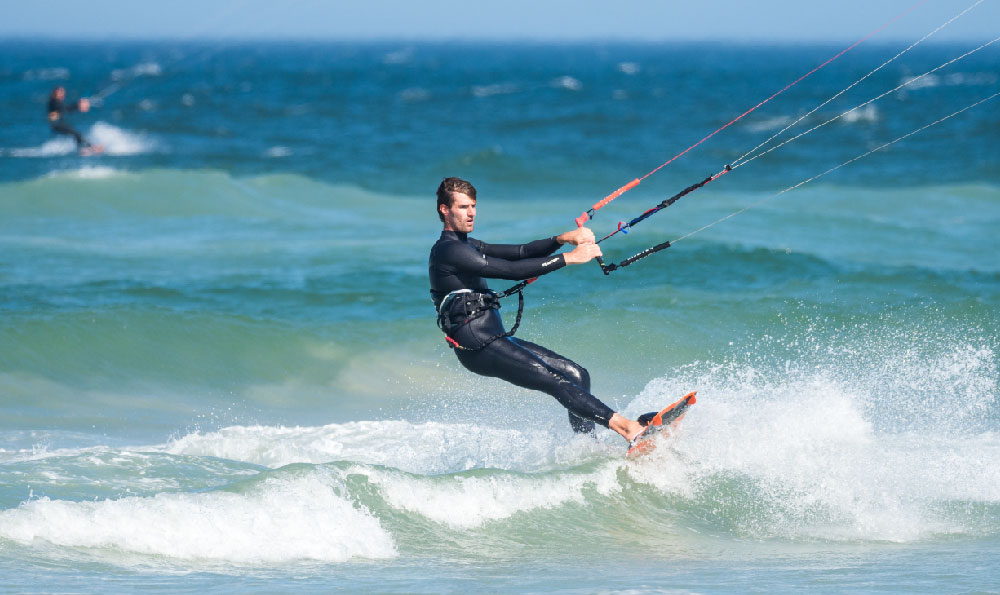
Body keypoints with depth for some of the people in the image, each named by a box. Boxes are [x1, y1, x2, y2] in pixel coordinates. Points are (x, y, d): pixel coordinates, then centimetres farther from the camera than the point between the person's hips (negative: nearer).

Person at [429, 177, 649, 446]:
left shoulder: (467, 246, 20)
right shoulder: (449, 251, -11)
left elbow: (520, 252, 13)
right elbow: (512, 270, -18)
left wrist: (562, 239, -5)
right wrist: (569, 258, -16)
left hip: (496, 339, 10)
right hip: (479, 346, -10)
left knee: (576, 375, 4)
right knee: (558, 382, -20)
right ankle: (627, 428, -29)